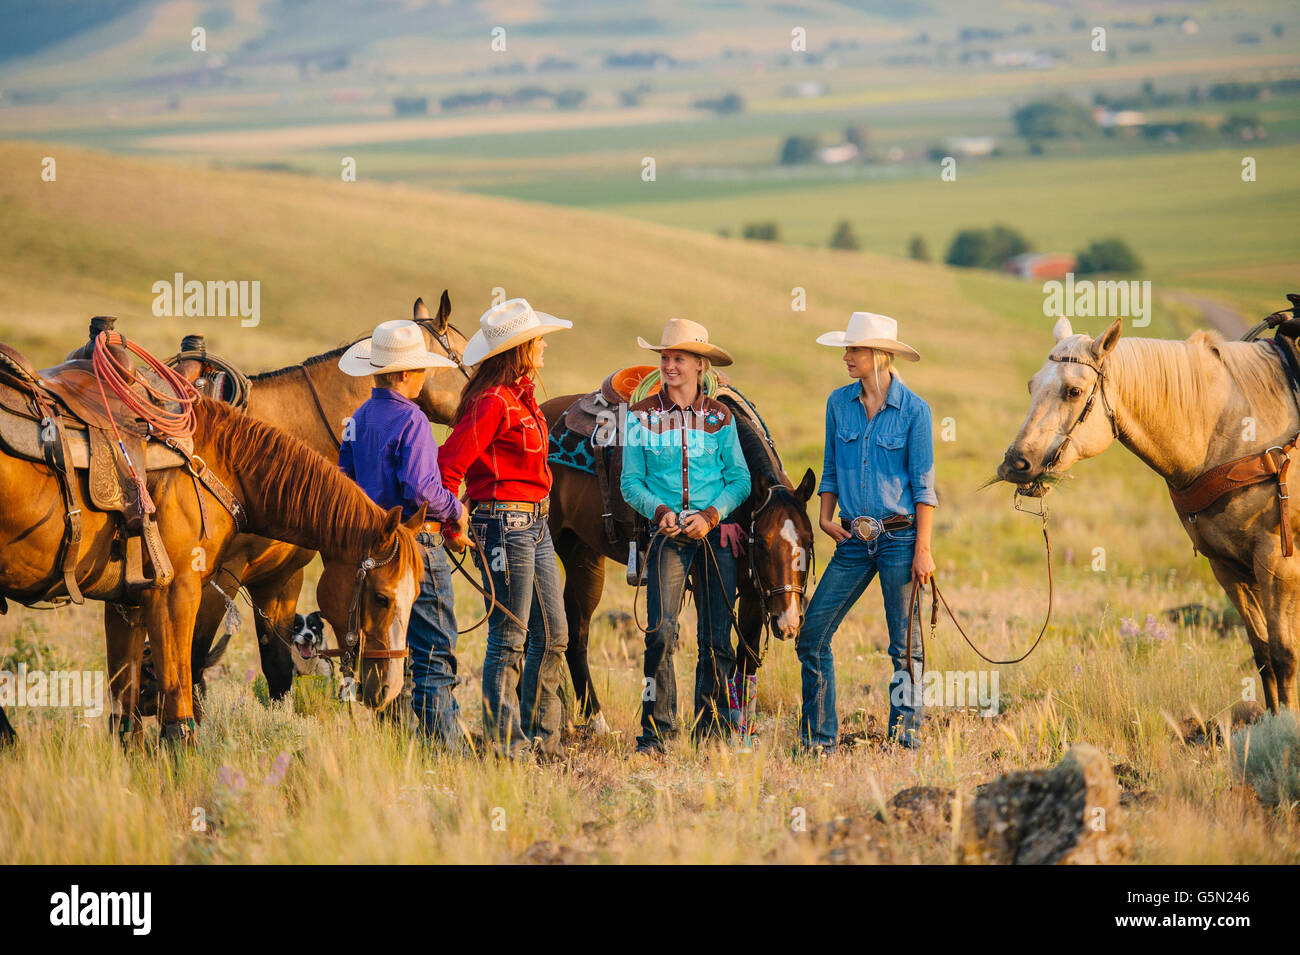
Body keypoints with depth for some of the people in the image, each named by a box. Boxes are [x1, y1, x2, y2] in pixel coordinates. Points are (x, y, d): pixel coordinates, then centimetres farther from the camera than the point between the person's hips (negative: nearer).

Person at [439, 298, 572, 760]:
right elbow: (451, 461, -18)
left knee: (552, 635, 12)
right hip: (506, 525, -10)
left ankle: (540, 738, 20)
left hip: (535, 525, 10)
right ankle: (506, 743, 2)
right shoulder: (493, 401, -15)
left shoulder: (521, 396, 15)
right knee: (510, 637, -4)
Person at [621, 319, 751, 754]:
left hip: (717, 533, 1)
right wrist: (661, 511, -14)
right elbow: (631, 483, 4)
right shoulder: (643, 415, 4)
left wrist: (711, 515, -12)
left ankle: (713, 732, 12)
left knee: (716, 640, 3)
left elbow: (740, 481, 5)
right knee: (660, 632, -15)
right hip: (668, 535, -1)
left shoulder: (720, 418, 7)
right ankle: (656, 733, -11)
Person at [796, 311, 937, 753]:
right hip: (853, 540, 4)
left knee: (905, 643, -1)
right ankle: (819, 739, 8)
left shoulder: (913, 409, -5)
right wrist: (826, 518, -1)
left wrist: (923, 550, -10)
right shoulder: (839, 403, 6)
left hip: (899, 537, -4)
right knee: (812, 634, -1)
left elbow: (923, 484, -5)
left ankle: (905, 740, 8)